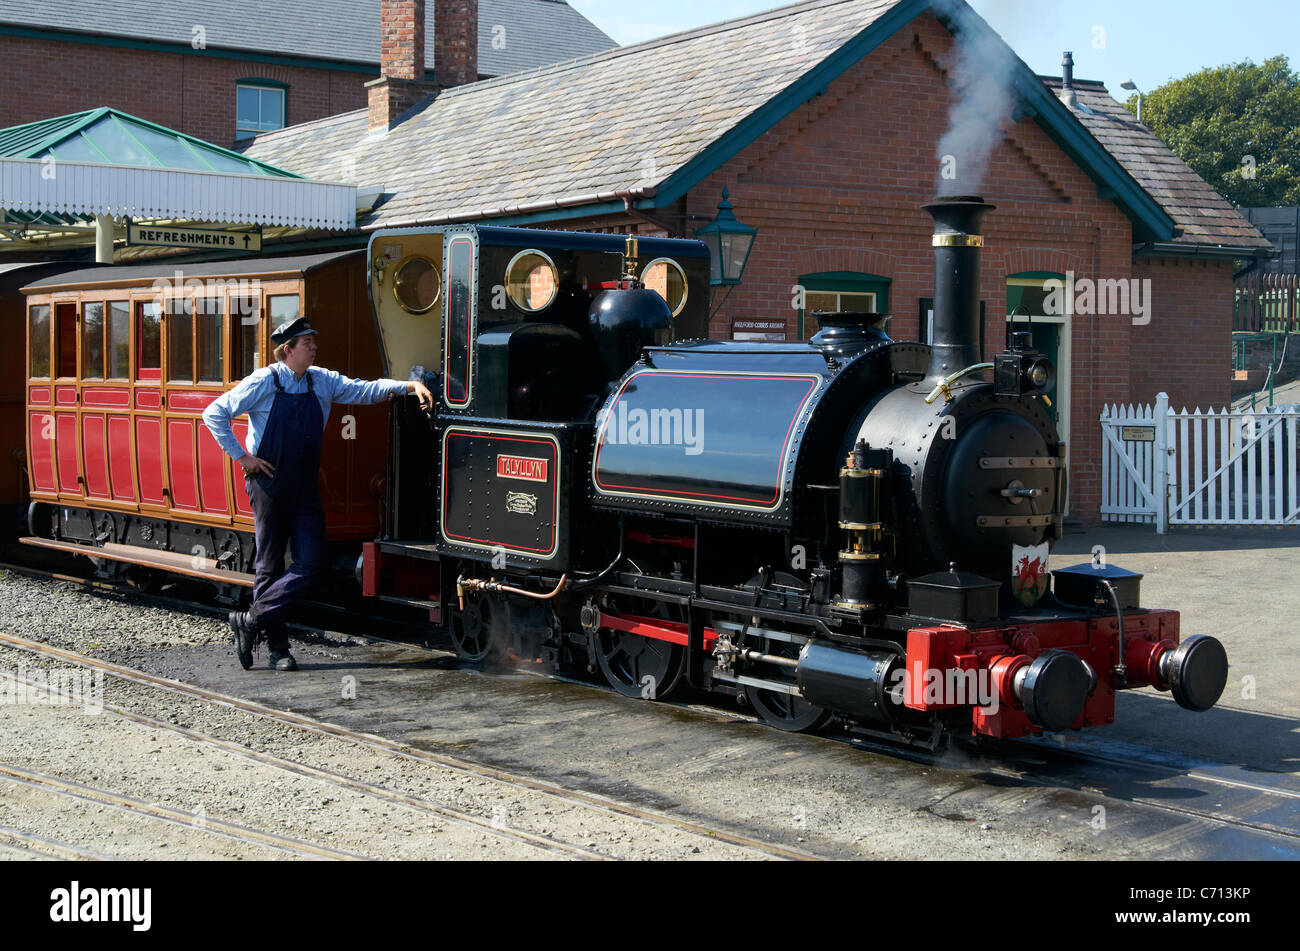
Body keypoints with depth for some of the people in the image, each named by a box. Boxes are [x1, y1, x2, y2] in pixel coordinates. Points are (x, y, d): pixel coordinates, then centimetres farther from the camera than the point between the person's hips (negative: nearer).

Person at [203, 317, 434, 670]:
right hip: (269, 484, -5)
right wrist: (241, 456, -7)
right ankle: (277, 646, 10)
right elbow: (214, 414, -4)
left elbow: (363, 390, 5)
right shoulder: (263, 383, -7)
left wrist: (409, 386, -9)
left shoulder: (321, 381, 7)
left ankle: (251, 621, 5)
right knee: (270, 566, 2)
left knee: (309, 563, -5)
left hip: (306, 487, 5)